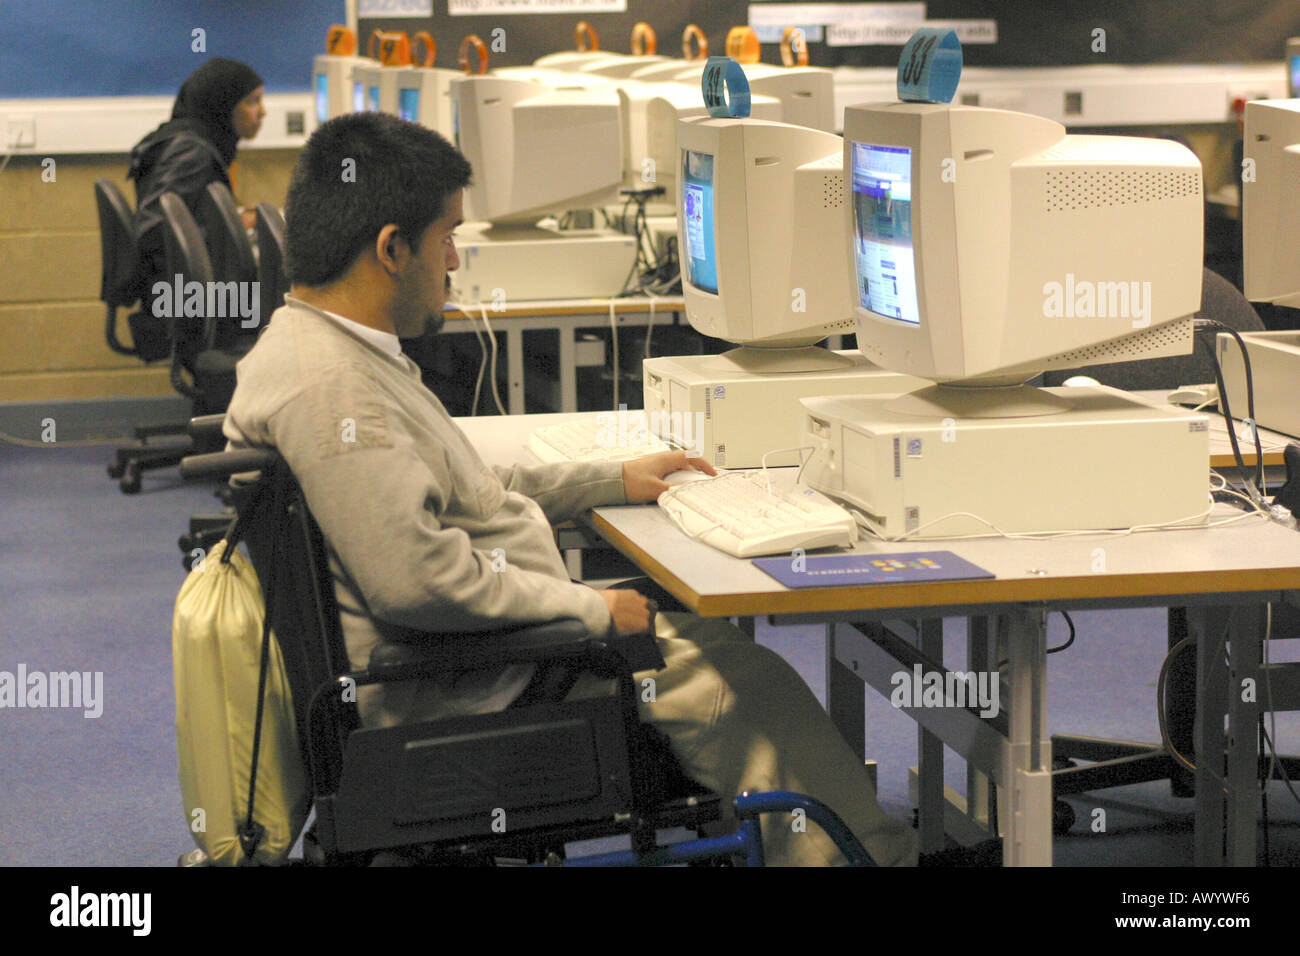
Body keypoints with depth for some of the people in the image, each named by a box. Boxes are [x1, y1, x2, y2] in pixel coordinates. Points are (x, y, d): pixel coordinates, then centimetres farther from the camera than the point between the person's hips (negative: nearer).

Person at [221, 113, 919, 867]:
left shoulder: (347, 353, 13)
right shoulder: (325, 385, -23)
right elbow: (415, 574, -30)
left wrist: (616, 481, 22)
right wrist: (588, 608, -20)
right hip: (447, 691, -11)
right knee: (735, 681, -11)